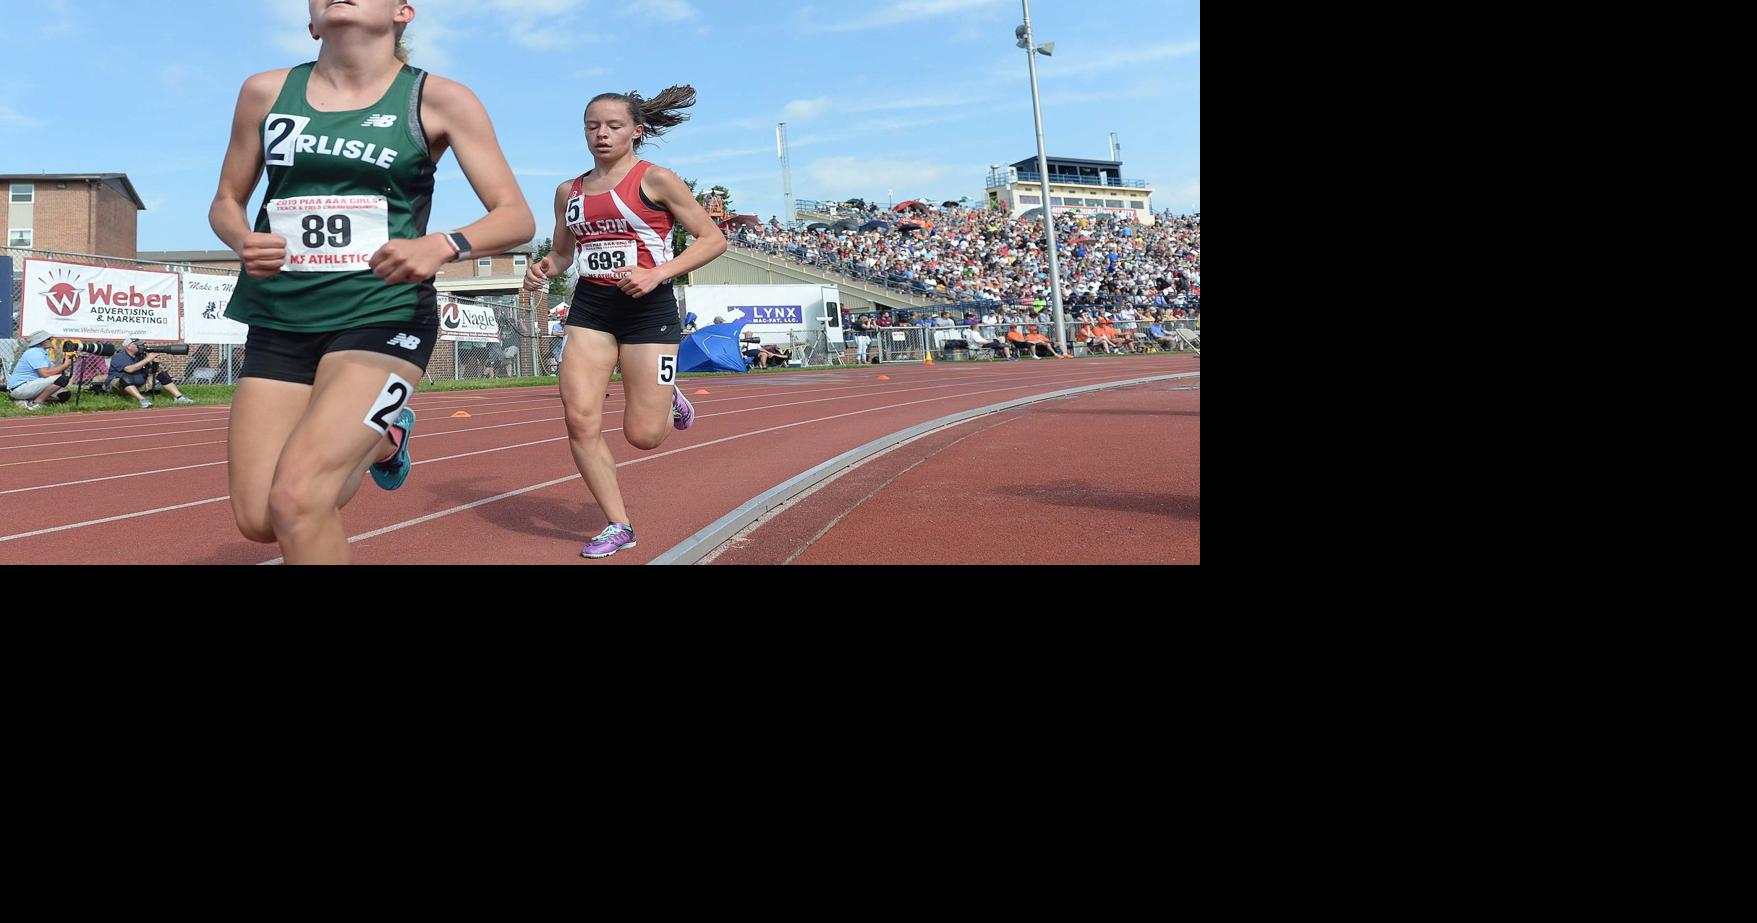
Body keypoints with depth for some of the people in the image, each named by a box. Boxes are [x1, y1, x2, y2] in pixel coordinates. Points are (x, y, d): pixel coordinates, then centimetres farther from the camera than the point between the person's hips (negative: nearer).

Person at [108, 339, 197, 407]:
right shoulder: (119, 357, -13)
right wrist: (147, 359, -28)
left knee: (162, 374, 0)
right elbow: (129, 369, -30)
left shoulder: (139, 356, 7)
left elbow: (150, 370, 6)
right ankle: (142, 400, -54)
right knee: (126, 378, -41)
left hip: (139, 385, 7)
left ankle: (179, 397, -13)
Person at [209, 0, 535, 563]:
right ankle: (380, 439, 29)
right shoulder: (266, 92, 6)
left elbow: (517, 217, -5)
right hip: (280, 320, 5)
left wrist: (443, 246, -25)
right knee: (258, 521, 3)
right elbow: (226, 202, 16)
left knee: (295, 500, -22)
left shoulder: (438, 100, -3)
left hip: (383, 316, -4)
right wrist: (242, 241, -8)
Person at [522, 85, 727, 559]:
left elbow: (712, 239, -5)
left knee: (643, 436, -4)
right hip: (590, 307, 4)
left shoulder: (655, 179, -4)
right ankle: (618, 525, 6)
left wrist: (658, 273, -17)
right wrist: (543, 269, 0)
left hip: (648, 307, -4)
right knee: (581, 421, -10)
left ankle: (668, 402, 34)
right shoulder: (569, 191, 11)